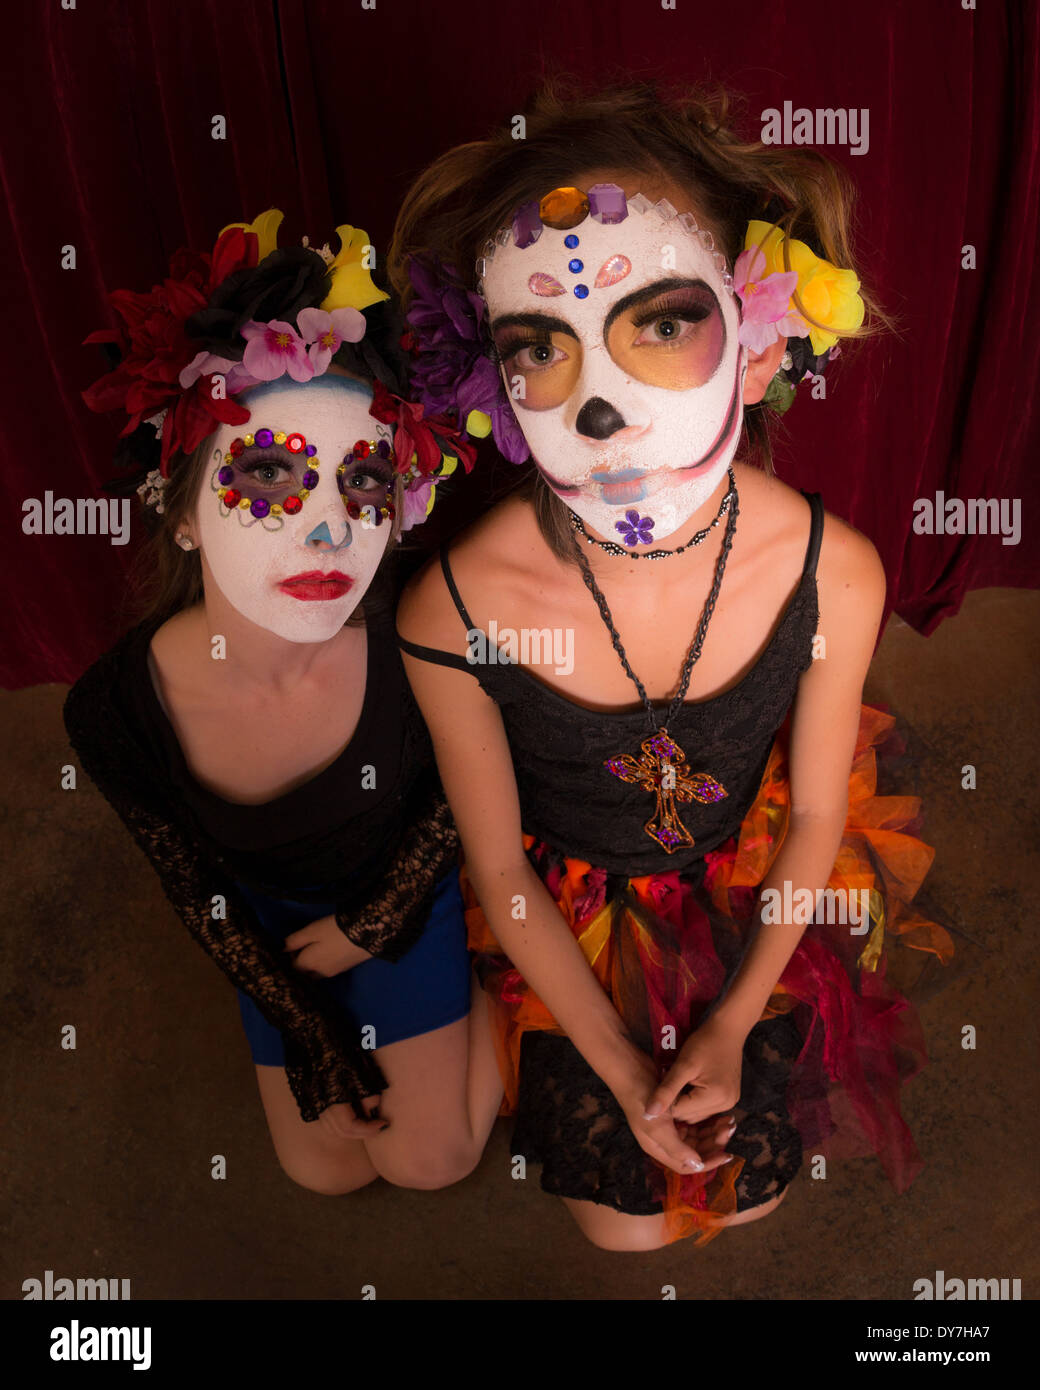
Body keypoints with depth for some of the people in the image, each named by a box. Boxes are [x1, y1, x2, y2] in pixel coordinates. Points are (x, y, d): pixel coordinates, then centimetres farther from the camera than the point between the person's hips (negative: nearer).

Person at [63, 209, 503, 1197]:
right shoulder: (115, 709, -30)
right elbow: (195, 891, -11)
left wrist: (368, 925, -6)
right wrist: (313, 1047, -4)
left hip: (409, 884, -1)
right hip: (275, 915, 2)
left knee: (428, 1158, 2)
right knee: (323, 1167, 14)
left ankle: (482, 1006, 27)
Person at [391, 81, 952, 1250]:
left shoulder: (834, 575, -27)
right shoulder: (451, 612, -32)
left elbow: (815, 812, -10)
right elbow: (497, 867, -15)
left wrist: (733, 1023, -3)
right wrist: (620, 1066, -8)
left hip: (750, 898, 2)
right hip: (565, 913, -1)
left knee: (751, 1193, 17)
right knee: (621, 1224, 12)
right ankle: (566, 1085, 46)